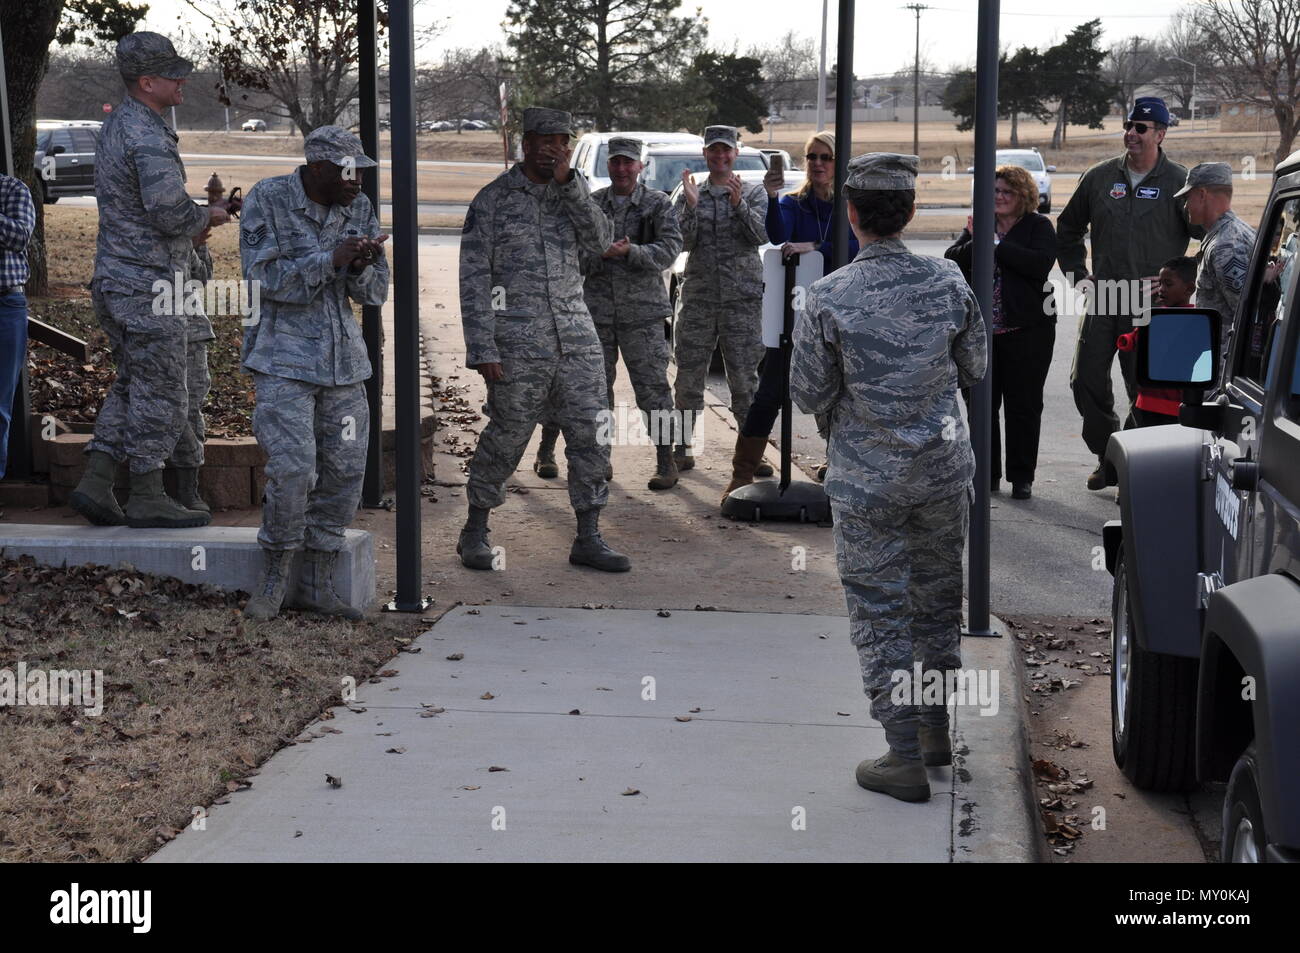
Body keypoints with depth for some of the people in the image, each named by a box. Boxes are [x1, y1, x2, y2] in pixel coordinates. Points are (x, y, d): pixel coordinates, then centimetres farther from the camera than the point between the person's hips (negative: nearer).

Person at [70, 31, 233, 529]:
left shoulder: (116, 125, 14)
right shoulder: (148, 137, -19)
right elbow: (170, 213, -25)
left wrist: (199, 213, 15)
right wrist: (208, 216, -5)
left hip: (113, 279, 10)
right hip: (148, 284, -10)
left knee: (132, 386, 16)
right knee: (159, 394, 0)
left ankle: (95, 484, 12)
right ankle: (147, 498, 7)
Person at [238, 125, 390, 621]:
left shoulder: (359, 208, 6)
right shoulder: (268, 199, -8)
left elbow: (376, 293, 7)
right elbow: (263, 279, -16)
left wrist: (362, 268, -16)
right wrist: (332, 259, -23)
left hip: (343, 357, 5)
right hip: (284, 357, -5)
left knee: (345, 469, 3)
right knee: (292, 469, -15)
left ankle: (317, 584, 15)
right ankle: (275, 579, 4)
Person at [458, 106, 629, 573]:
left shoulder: (572, 192, 12)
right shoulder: (493, 199, -2)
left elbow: (601, 242, -4)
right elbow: (474, 278, -5)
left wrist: (570, 183, -11)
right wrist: (482, 349, -11)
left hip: (576, 337, 5)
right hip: (518, 345, -4)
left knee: (592, 434, 1)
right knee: (506, 438, 3)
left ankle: (588, 539, 8)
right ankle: (475, 532, 21)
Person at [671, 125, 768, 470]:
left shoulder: (754, 193, 6)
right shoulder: (690, 193, 9)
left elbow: (761, 236, -9)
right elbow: (685, 242, -1)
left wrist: (739, 205, -22)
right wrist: (691, 206, -15)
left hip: (742, 298, -2)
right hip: (697, 296, 2)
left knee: (744, 377, -1)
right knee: (688, 374, 3)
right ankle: (684, 446, 13)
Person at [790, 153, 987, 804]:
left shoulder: (828, 299, -15)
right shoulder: (949, 284, -5)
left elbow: (809, 395, -8)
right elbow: (973, 371, 8)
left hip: (866, 480, -3)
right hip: (944, 468, 4)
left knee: (879, 610, 4)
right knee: (938, 597, 18)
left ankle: (905, 757, 4)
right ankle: (934, 729, 30)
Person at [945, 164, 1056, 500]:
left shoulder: (1038, 226, 1)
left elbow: (1041, 264, -17)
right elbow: (951, 260, 0)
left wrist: (995, 245, -16)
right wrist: (976, 244, -19)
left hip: (1026, 330, -3)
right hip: (979, 330, 3)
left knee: (1024, 405, 2)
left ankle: (1021, 477, 11)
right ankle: (986, 474, 16)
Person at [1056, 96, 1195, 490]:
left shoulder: (1179, 182, -3)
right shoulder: (1100, 177, 9)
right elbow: (1068, 229, 24)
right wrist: (1077, 274, 15)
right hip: (1102, 300, 4)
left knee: (1145, 390, -1)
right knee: (1086, 382, 4)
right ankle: (1108, 456, 20)